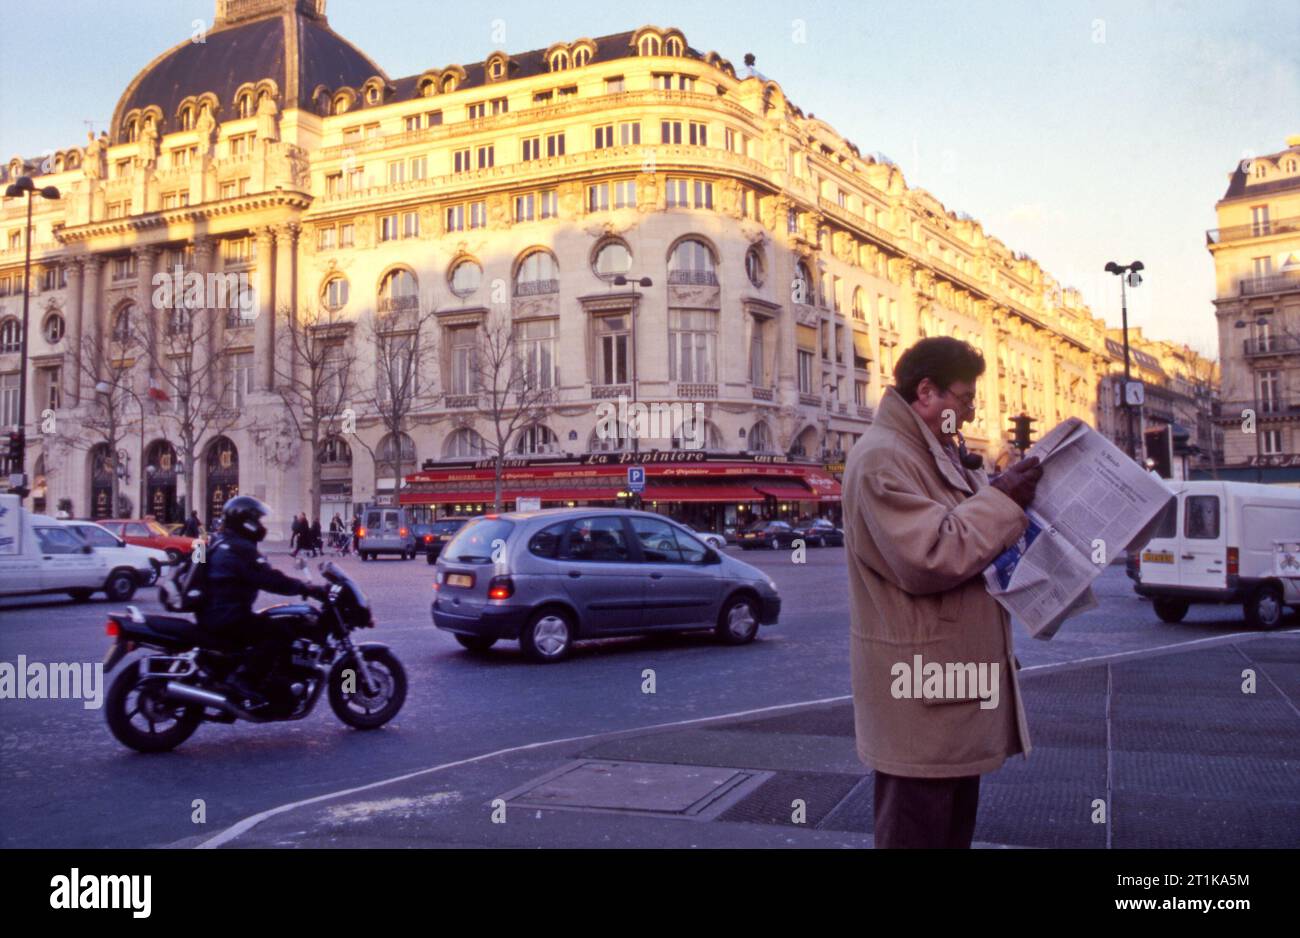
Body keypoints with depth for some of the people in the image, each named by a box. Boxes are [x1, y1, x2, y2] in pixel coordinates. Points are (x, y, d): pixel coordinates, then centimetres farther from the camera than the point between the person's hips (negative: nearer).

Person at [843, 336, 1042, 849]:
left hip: (953, 670, 11)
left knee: (954, 827, 20)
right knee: (917, 831, 0)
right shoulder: (883, 458, -19)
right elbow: (929, 557, -27)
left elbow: (966, 533, 26)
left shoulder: (938, 454, 16)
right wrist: (1002, 501, -19)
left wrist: (1009, 498, 8)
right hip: (921, 693, -10)